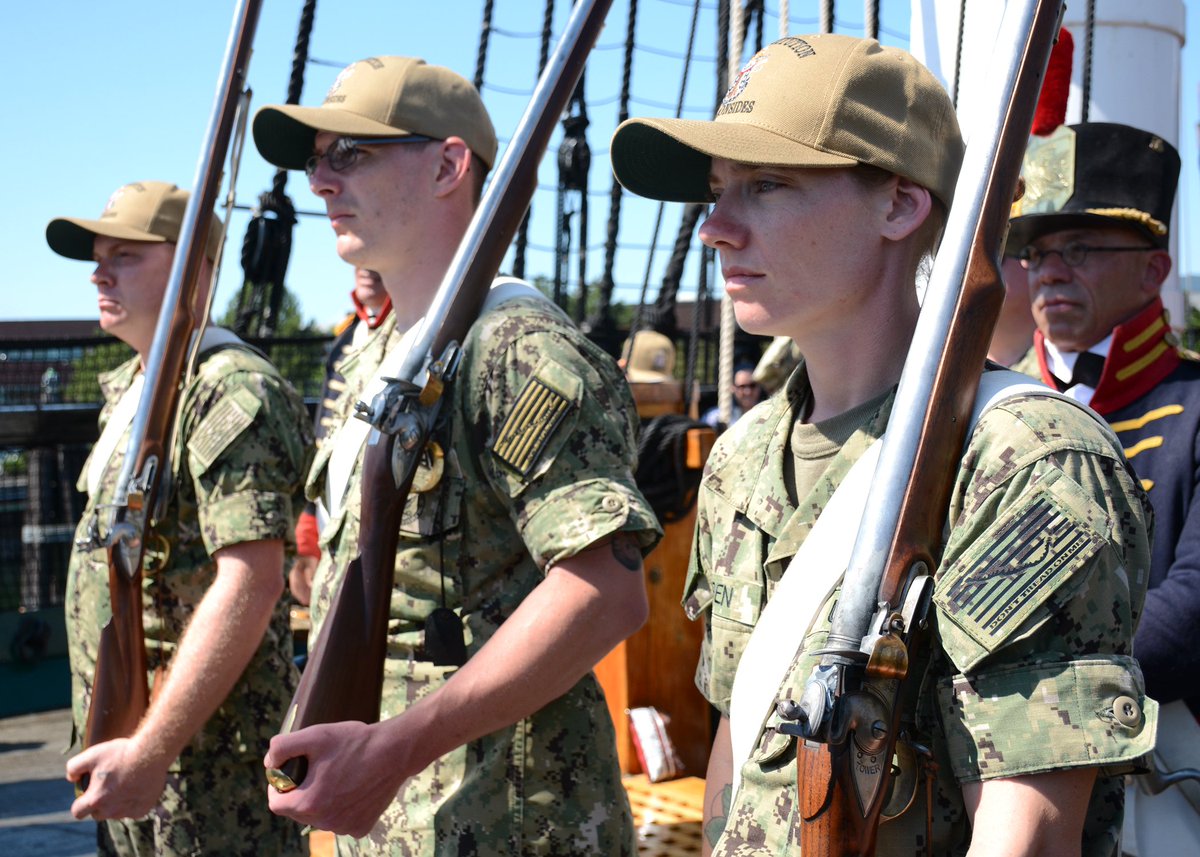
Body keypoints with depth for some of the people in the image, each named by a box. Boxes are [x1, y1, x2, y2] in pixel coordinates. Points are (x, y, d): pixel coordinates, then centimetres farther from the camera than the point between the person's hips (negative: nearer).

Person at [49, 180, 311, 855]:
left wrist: (152, 750, -26)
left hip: (206, 751, -9)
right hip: (126, 735, 9)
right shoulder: (131, 390, 15)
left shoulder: (233, 390, -15)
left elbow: (251, 583, -24)